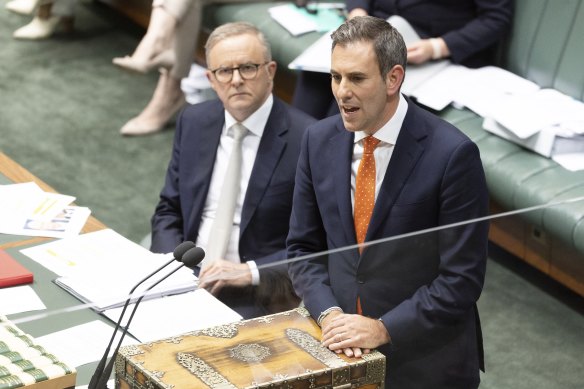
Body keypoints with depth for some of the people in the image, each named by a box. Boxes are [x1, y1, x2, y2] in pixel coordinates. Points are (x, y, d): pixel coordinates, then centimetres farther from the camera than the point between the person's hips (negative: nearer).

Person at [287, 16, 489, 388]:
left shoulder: (452, 154, -17)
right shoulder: (319, 141, -1)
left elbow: (462, 277, -15)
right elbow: (304, 247, 6)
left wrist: (383, 329, -19)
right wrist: (329, 313, -10)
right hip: (343, 347, 4)